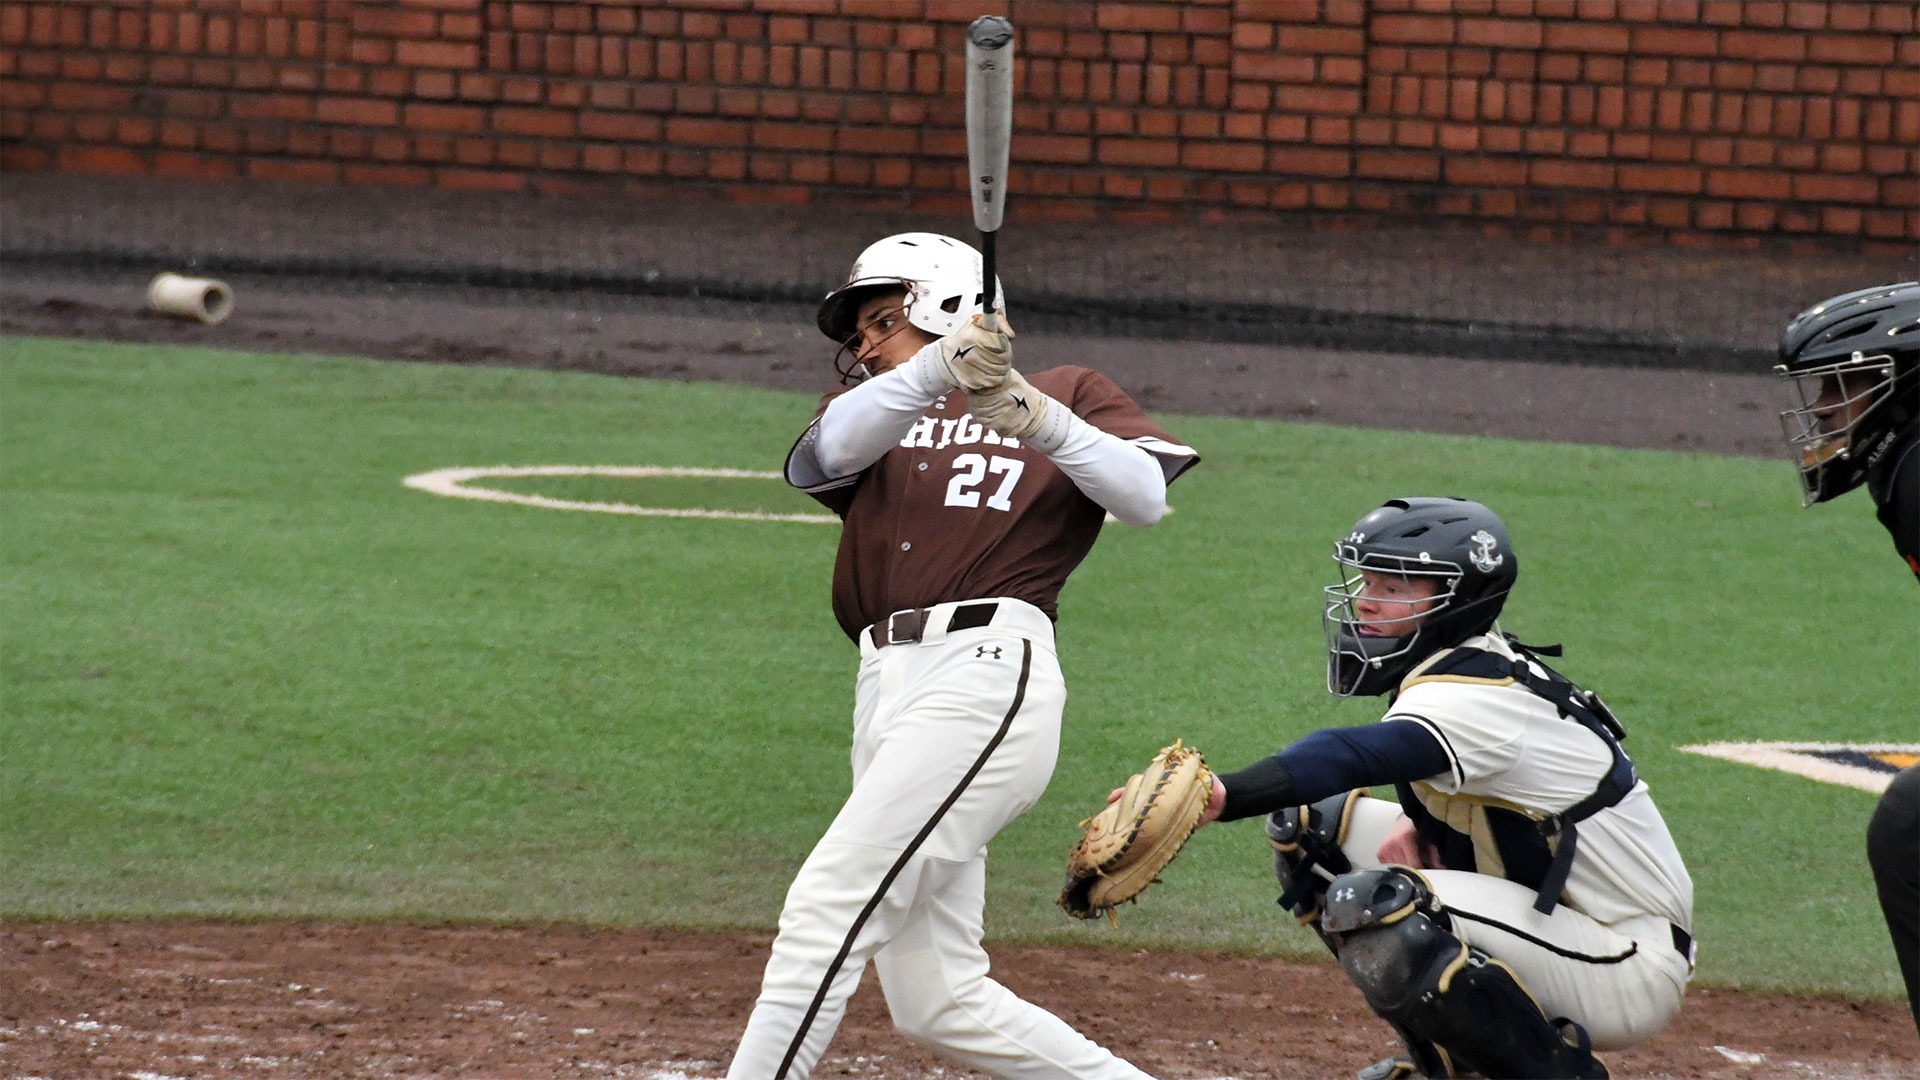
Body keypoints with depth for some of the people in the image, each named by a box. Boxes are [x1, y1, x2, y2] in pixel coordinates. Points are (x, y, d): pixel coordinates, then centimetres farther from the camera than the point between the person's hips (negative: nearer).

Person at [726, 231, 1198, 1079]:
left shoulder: (1070, 395, 16)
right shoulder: (870, 409, 25)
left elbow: (1147, 497, -2)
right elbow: (835, 447, 0)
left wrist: (1039, 420, -16)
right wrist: (939, 371, -18)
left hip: (987, 676, -6)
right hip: (886, 692, 6)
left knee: (829, 903, -19)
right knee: (938, 1007, 2)